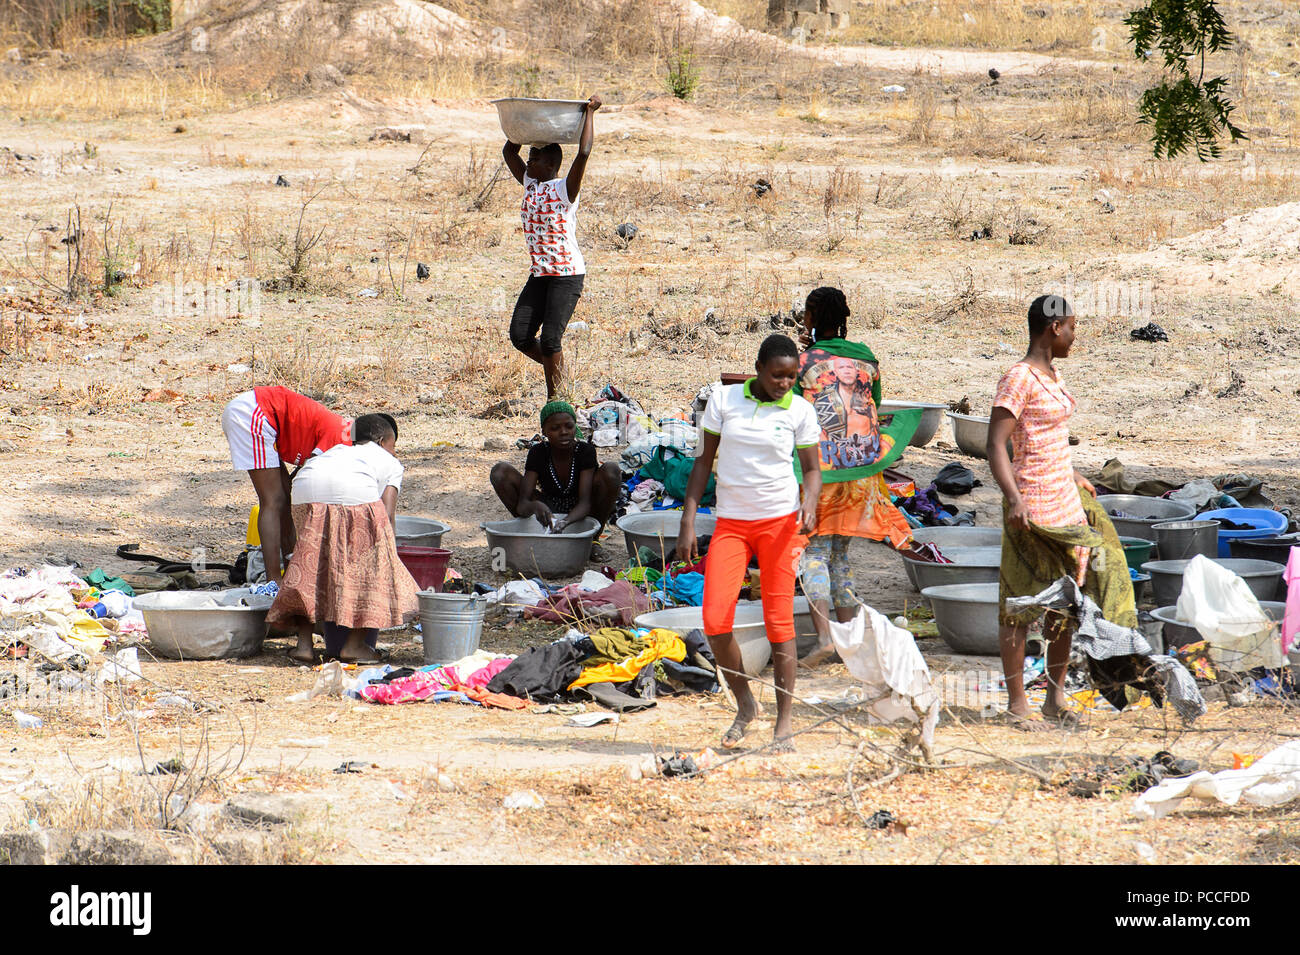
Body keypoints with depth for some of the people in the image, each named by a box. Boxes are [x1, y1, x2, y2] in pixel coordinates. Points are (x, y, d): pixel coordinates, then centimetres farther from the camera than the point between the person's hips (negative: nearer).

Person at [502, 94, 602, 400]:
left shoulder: (564, 189, -10)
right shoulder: (530, 184, 9)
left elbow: (583, 153, -22)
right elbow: (509, 151, 19)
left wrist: (589, 112, -14)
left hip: (568, 274, -7)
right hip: (539, 274, 7)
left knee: (550, 339, -13)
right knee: (520, 336, -2)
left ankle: (554, 400, -4)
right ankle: (556, 369, 21)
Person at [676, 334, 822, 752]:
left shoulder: (799, 411, 0)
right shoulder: (723, 400, 0)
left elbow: (812, 468, 8)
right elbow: (704, 460, 6)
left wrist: (810, 502, -15)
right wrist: (688, 521, 0)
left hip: (779, 521, -1)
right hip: (730, 524, 1)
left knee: (779, 621, -4)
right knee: (715, 620, -11)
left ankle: (784, 720, 5)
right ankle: (744, 703, 11)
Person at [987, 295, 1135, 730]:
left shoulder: (1050, 374, 12)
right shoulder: (1019, 379, -15)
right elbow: (995, 444, -21)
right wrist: (1014, 499, -31)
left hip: (1064, 500, 9)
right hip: (1032, 506, -9)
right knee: (1021, 604, -1)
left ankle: (1055, 698, 20)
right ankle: (1017, 703, 5)